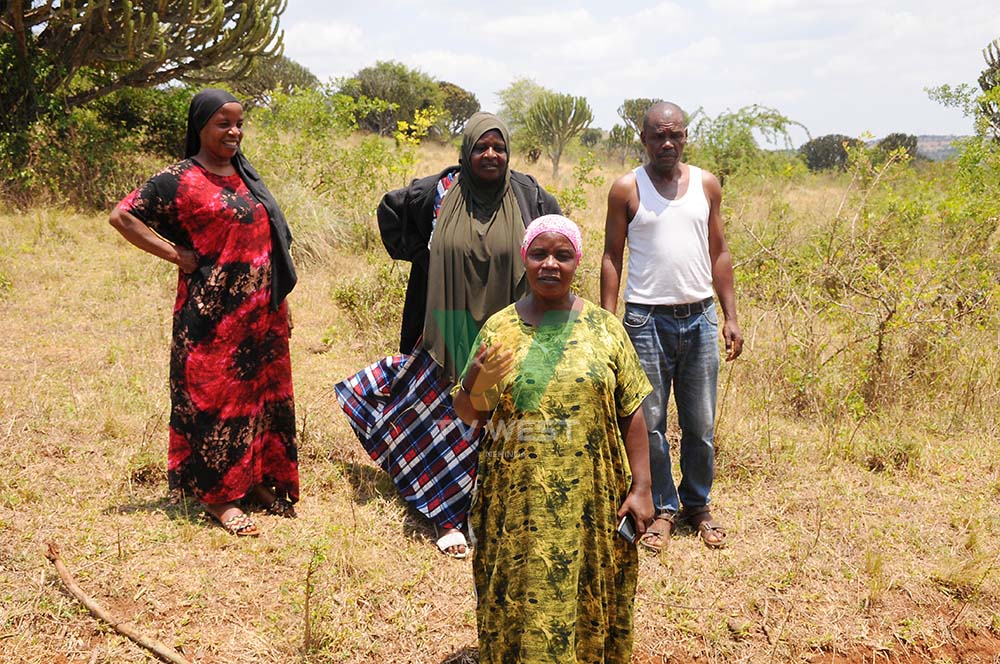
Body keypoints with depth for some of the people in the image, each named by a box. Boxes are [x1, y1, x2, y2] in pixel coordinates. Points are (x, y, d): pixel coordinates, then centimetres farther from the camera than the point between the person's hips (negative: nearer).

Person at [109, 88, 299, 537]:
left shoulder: (244, 174, 13)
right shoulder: (179, 179, -7)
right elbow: (123, 216, -10)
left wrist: (279, 305, 16)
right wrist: (178, 255, -13)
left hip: (262, 313, 7)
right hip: (213, 314, -7)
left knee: (263, 392, 12)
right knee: (214, 396, 0)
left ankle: (256, 479, 26)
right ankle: (217, 494, 11)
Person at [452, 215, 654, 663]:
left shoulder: (604, 328, 1)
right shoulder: (499, 329, 1)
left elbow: (631, 414, 2)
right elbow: (469, 415, 6)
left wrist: (641, 488, -2)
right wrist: (475, 386, -16)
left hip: (590, 501, 0)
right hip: (516, 503, 0)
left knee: (588, 606, 11)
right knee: (519, 609, 8)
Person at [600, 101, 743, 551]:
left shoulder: (706, 185, 7)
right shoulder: (627, 189, 0)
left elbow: (719, 253, 12)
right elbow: (612, 258, 2)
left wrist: (731, 317, 6)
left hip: (700, 318, 2)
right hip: (646, 319, -2)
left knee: (700, 425, 9)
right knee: (650, 424, 4)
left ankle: (697, 505, 27)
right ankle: (661, 509, 20)